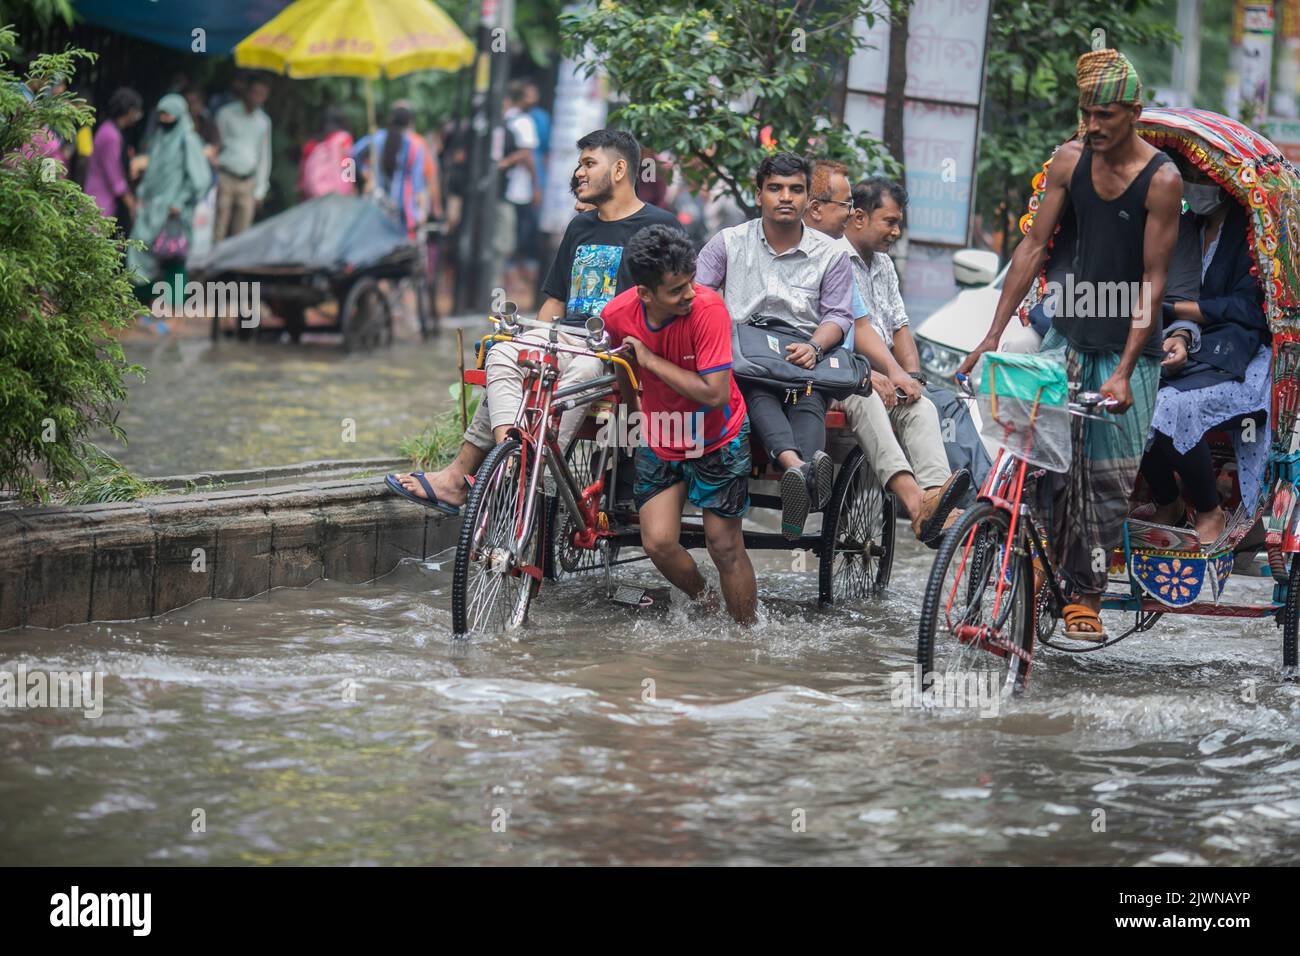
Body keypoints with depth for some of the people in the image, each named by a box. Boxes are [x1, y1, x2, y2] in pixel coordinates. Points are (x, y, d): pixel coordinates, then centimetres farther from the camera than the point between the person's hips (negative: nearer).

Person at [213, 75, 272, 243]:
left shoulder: (264, 121, 12)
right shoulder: (226, 114, 0)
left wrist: (260, 191, 13)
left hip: (248, 183, 3)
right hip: (225, 178, -3)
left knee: (241, 234, -1)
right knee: (218, 232, -9)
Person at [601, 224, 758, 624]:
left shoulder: (707, 308, -29)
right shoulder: (618, 314, -16)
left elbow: (715, 393, -32)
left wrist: (650, 359, -28)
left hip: (716, 441, -3)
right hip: (659, 440, 3)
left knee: (725, 545, 0)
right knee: (658, 543, -5)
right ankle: (703, 602, 23)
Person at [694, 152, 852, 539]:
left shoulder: (830, 254, 14)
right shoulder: (729, 243, 13)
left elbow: (839, 315, 7)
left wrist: (814, 346, -15)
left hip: (803, 359, 1)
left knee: (809, 402, -35)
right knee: (758, 393, -37)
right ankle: (795, 465, -66)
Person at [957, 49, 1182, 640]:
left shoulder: (1161, 180, -14)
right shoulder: (1070, 161, -2)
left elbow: (1153, 279, -15)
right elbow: (1033, 247, 2)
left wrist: (1124, 372, -21)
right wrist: (992, 337, -3)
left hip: (1128, 346, -3)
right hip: (1069, 334, 3)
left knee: (1109, 478, -1)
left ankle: (1087, 594, 9)